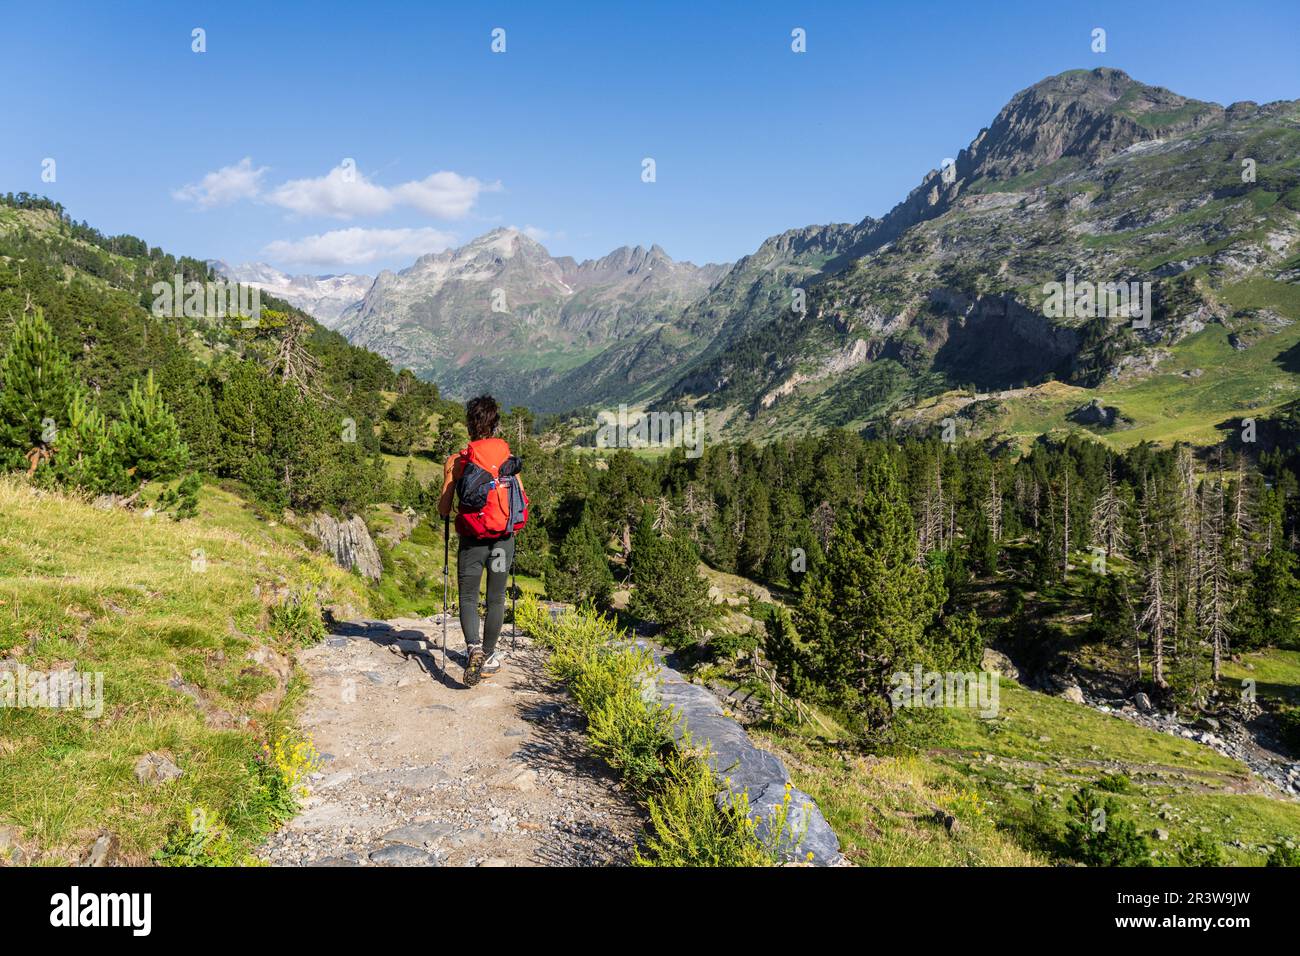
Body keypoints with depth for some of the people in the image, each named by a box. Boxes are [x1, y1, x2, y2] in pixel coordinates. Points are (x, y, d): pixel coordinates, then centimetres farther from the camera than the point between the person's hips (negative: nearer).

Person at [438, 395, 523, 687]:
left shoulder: (456, 461, -8)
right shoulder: (509, 457, -2)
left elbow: (443, 508, -5)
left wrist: (447, 516, 17)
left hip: (471, 539, -2)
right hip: (503, 539, 2)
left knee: (468, 598, 8)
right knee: (496, 599, 14)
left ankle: (473, 648, -15)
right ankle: (488, 657, 23)